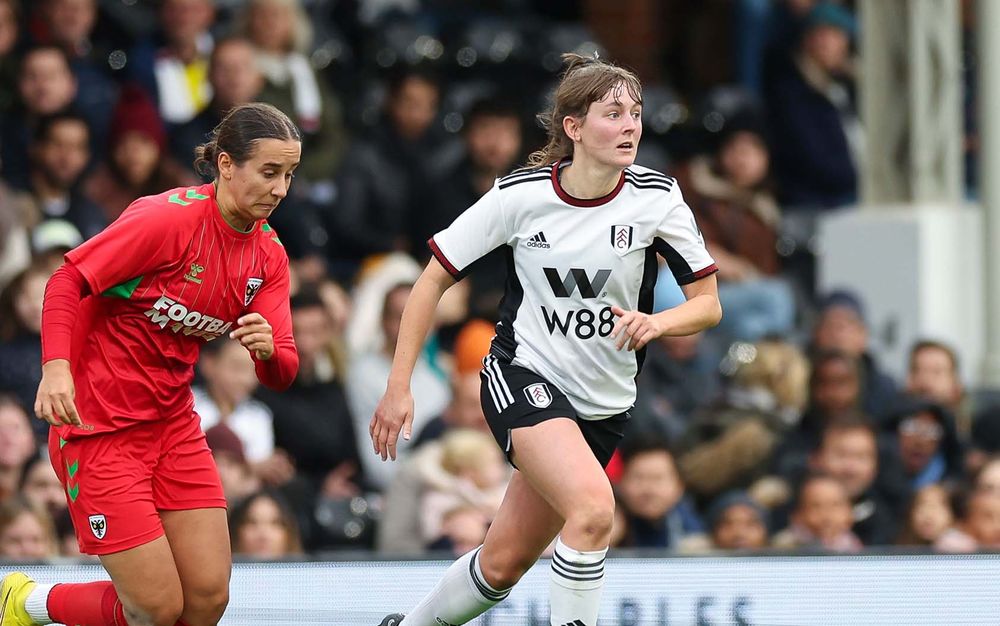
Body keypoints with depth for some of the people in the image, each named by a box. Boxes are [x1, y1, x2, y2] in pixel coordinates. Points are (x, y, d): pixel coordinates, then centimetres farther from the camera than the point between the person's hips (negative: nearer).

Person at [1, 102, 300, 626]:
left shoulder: (268, 254, 3)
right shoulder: (168, 218, -18)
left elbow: (282, 375, 1)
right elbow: (67, 282, -17)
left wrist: (268, 350, -24)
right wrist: (56, 367, -33)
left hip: (174, 423, 7)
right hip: (98, 425, -7)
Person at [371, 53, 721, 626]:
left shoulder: (656, 198, -9)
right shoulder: (521, 194, -13)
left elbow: (709, 304, -4)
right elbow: (435, 279, -3)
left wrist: (655, 323, -27)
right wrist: (399, 387, -6)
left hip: (603, 404, 3)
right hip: (522, 376, -3)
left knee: (504, 564, 9)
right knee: (593, 507, -31)